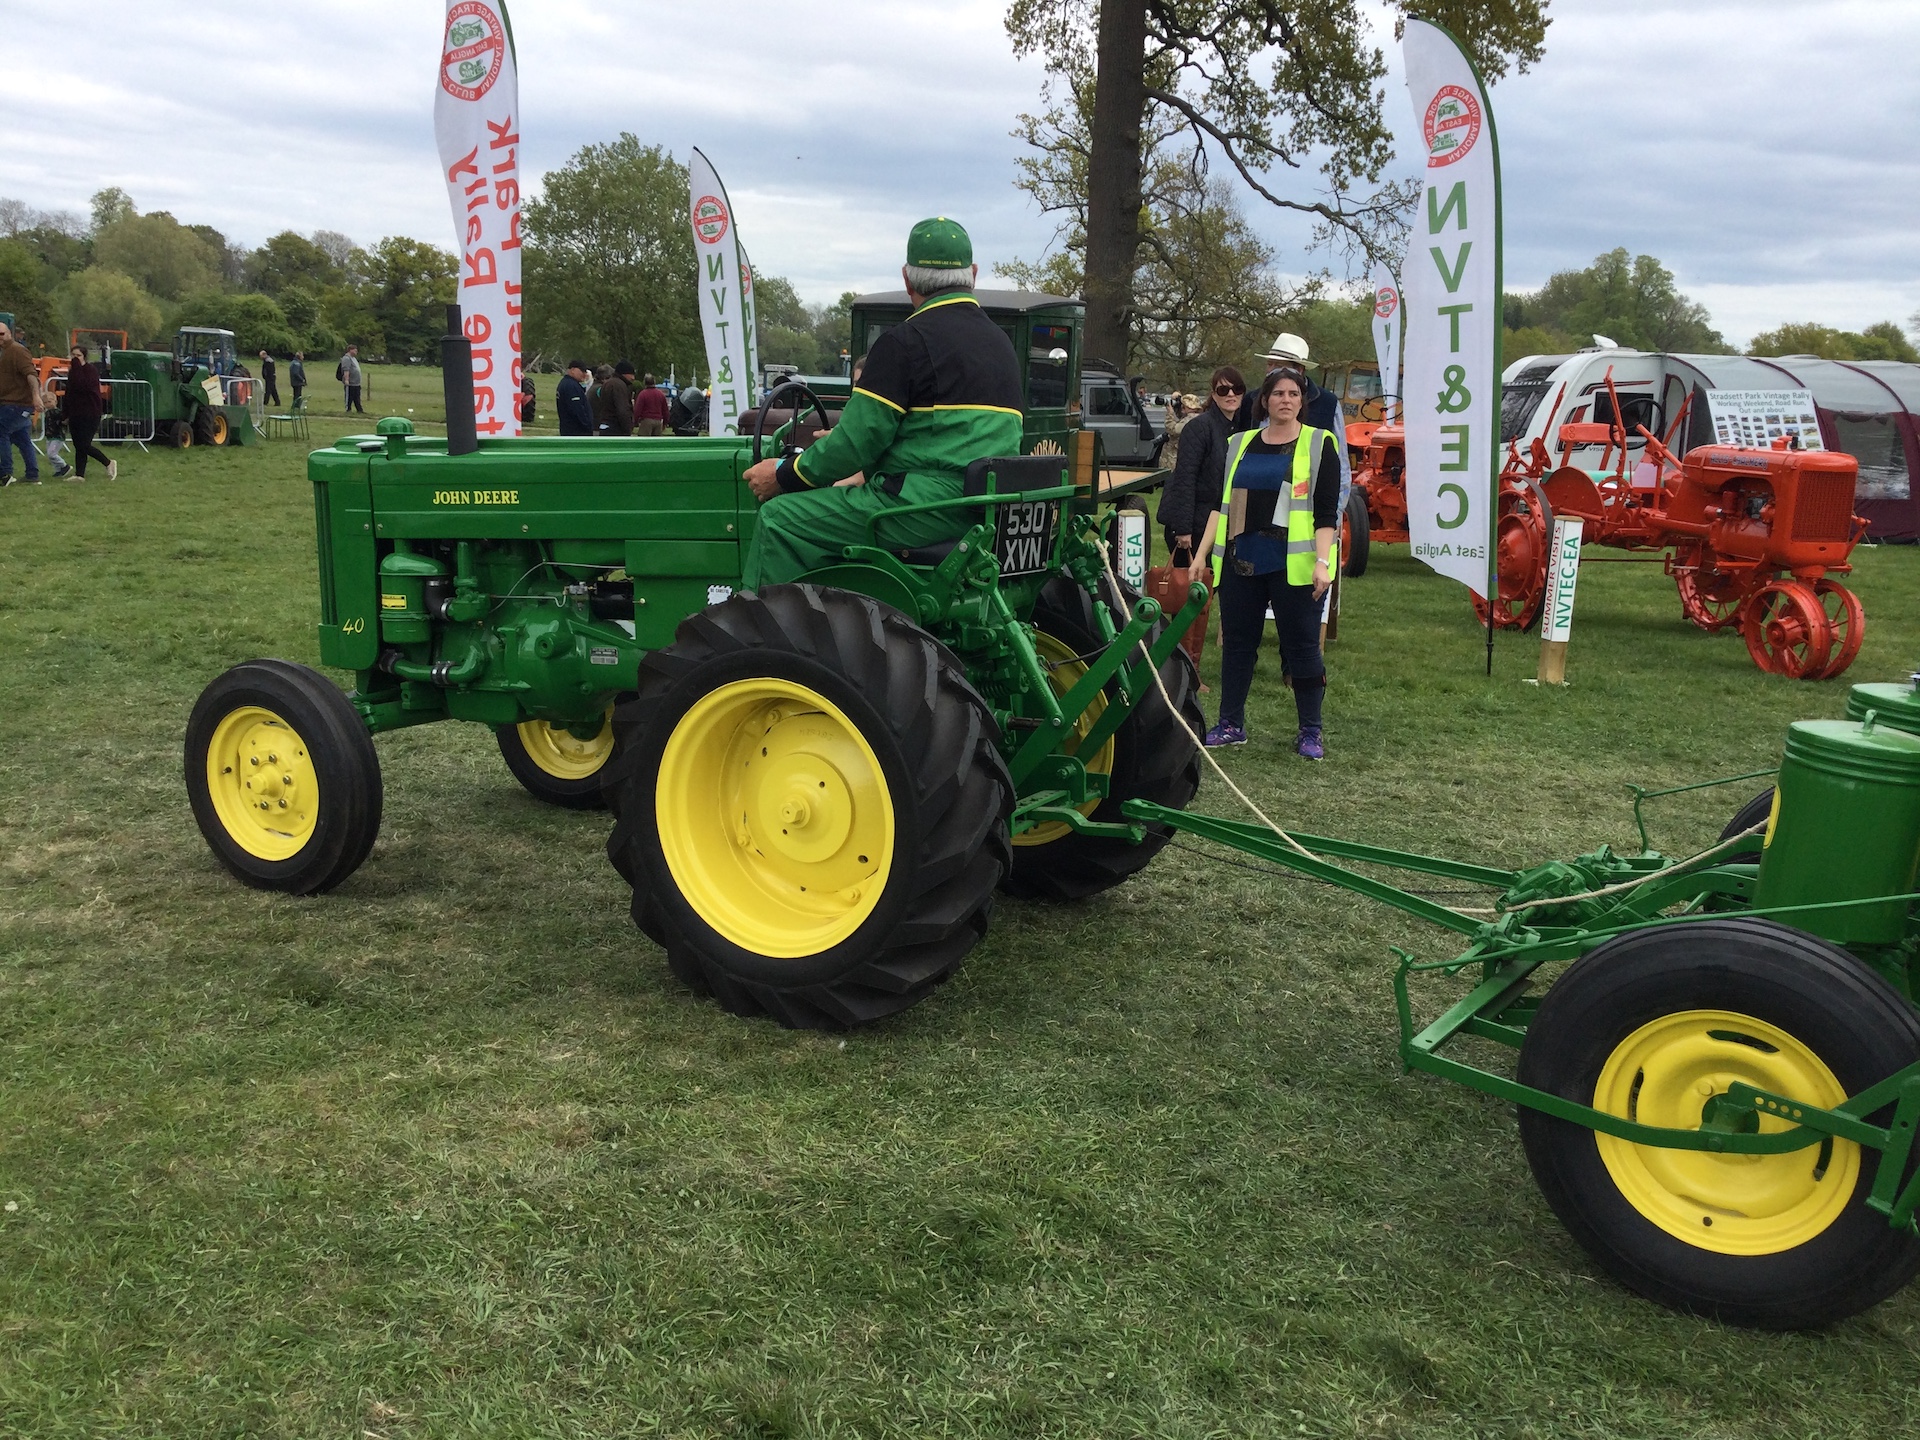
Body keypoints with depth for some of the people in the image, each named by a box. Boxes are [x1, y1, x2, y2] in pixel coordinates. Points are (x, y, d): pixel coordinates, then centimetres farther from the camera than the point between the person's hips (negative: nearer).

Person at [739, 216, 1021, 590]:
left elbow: (859, 440, -13)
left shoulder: (907, 339, -9)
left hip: (928, 506, -9)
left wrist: (785, 476, 2)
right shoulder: (1000, 342, 18)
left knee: (779, 518, -3)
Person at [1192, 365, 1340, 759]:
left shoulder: (1319, 445, 2)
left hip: (1293, 564, -4)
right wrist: (1201, 554, 6)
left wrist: (1322, 562, -15)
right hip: (1241, 561, 4)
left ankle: (1310, 732, 11)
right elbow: (1220, 504, 13)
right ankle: (1231, 725, 21)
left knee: (1302, 645, 0)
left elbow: (1327, 512, -4)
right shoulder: (1240, 444, 14)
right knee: (1236, 642, 9)